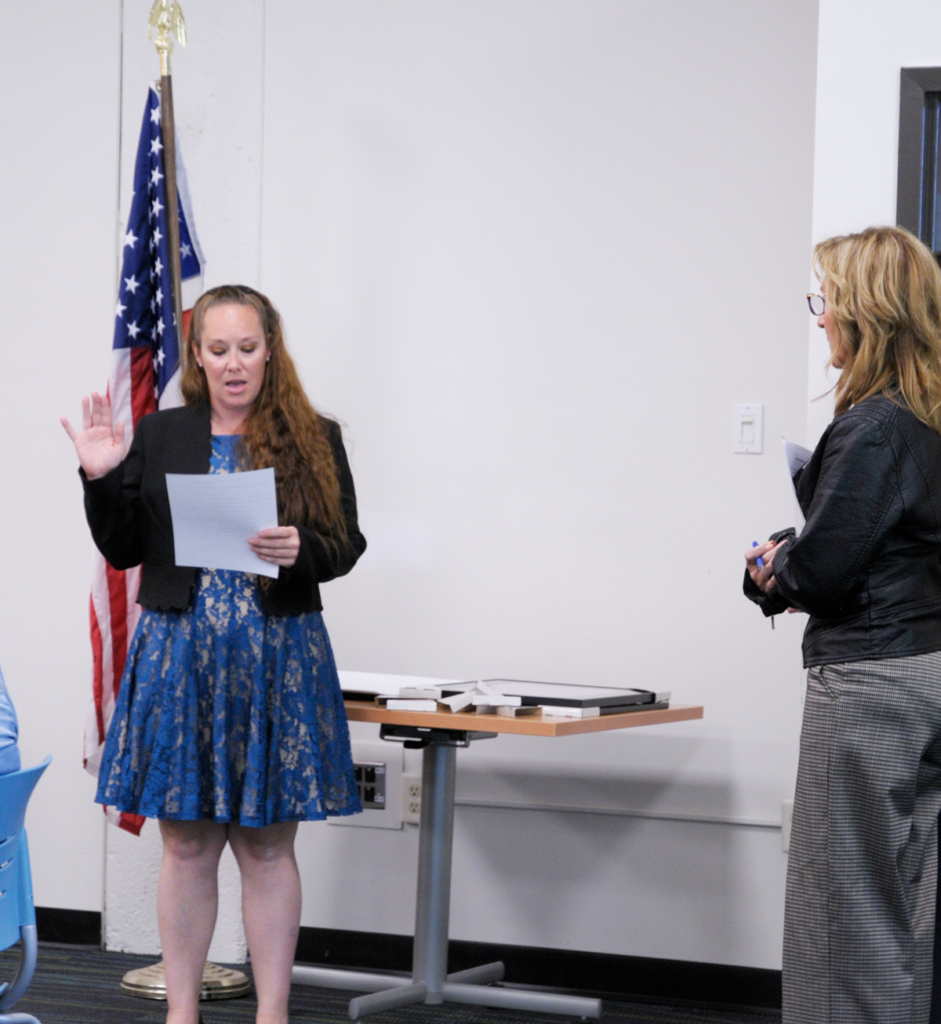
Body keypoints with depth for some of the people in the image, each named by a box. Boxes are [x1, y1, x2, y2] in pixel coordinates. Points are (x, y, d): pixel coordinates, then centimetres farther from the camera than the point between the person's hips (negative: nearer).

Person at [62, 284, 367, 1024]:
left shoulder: (315, 440, 2)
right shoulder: (157, 437, 6)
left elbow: (347, 546, 2)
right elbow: (123, 550, 6)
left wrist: (301, 549, -19)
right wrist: (103, 479, -9)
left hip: (277, 662, -1)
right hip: (180, 657, 1)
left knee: (268, 846, 4)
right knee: (186, 844, 6)